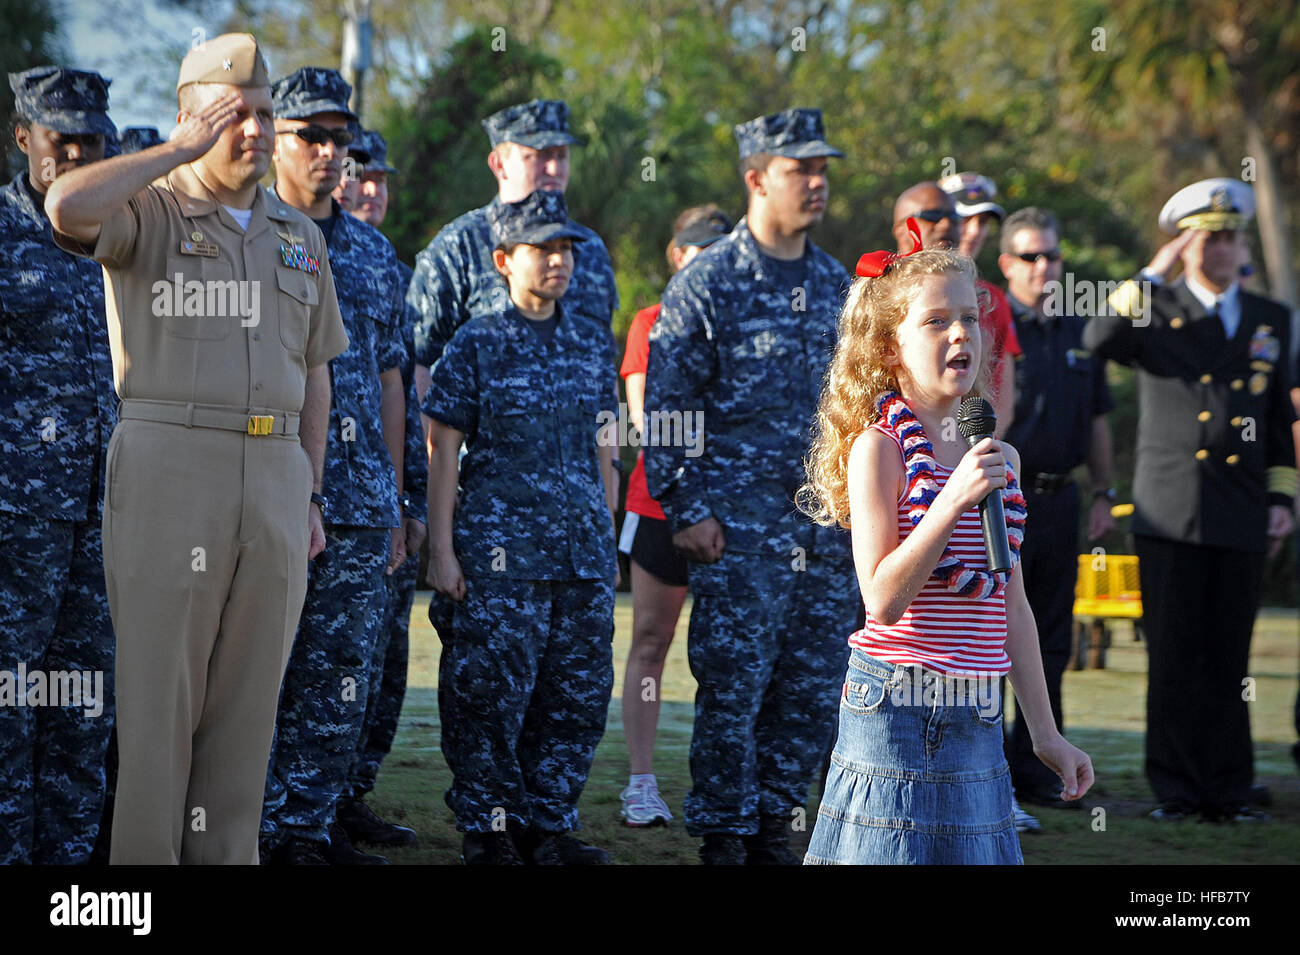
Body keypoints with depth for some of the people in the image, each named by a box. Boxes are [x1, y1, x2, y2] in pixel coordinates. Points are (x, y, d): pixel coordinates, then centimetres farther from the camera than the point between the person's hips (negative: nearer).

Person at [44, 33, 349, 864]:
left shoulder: (299, 239, 15)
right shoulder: (146, 215, -2)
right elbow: (67, 205, -26)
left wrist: (309, 498, 13)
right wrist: (181, 152, -16)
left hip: (273, 478, 5)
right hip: (167, 471, -5)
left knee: (249, 691, 6)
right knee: (155, 684, -4)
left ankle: (226, 853, 13)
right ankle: (144, 858, 2)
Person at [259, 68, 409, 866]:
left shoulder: (374, 253, 16)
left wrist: (395, 504, 15)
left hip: (360, 503, 5)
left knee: (342, 676, 6)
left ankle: (314, 822, 13)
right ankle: (257, 829, 3)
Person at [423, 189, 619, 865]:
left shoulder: (594, 342, 12)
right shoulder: (476, 344, -1)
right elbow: (444, 451, -2)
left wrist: (607, 535, 15)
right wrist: (442, 549, -7)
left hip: (583, 552, 5)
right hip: (499, 550, -5)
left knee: (580, 694, 5)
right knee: (488, 693, -4)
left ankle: (549, 824, 16)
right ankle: (487, 831, 7)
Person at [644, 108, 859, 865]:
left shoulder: (838, 285, 13)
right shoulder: (707, 283, -4)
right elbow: (665, 407, -5)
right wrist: (686, 510, -10)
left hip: (828, 527, 5)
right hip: (739, 524, -5)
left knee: (815, 690, 6)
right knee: (733, 684, -5)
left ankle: (774, 827, 17)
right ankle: (724, 838, 3)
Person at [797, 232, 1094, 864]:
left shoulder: (998, 456, 12)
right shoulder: (878, 446, -7)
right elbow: (882, 601, -16)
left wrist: (1046, 735, 16)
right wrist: (956, 497, -22)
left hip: (979, 717, 6)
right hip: (898, 709, -6)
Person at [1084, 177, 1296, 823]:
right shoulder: (1156, 310, 6)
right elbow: (1099, 340, -15)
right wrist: (1154, 273, -13)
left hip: (1241, 520, 2)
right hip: (1169, 515, -2)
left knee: (1229, 659, 3)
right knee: (1173, 659, -2)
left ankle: (1228, 791, 9)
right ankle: (1176, 791, 4)